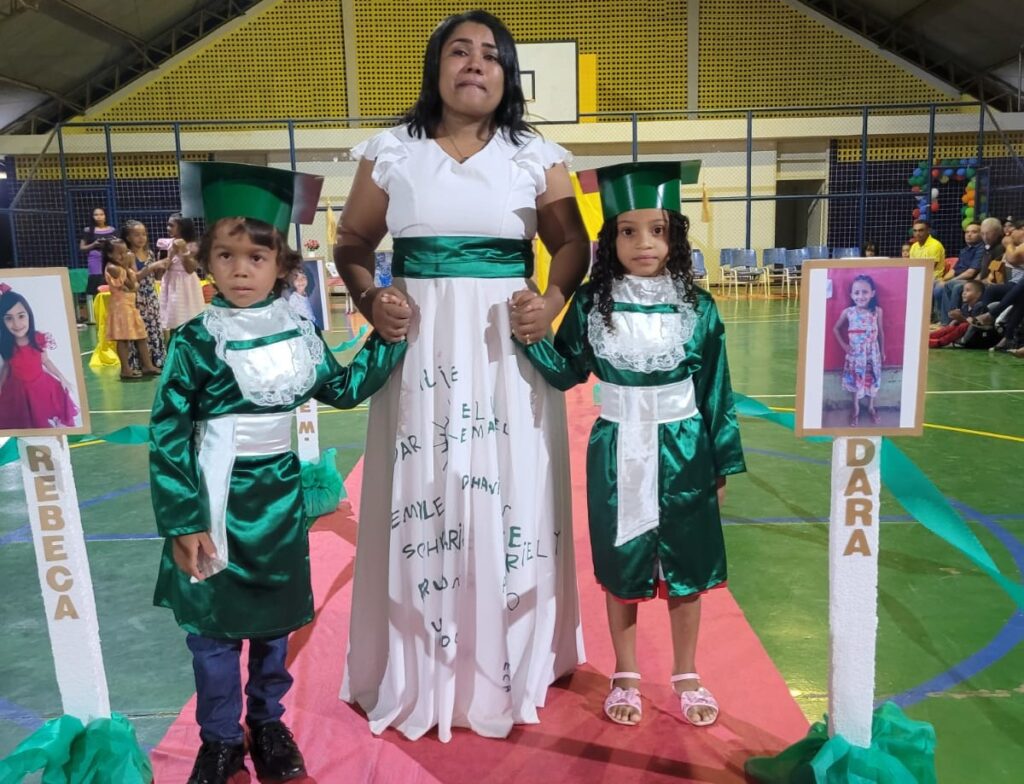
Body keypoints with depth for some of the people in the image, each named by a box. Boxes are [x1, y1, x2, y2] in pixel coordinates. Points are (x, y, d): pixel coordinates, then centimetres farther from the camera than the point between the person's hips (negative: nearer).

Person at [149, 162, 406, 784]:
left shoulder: (298, 329, 0)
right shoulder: (198, 340, -12)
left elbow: (342, 388, 13)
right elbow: (167, 432, -11)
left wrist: (389, 339, 5)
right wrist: (182, 521, -13)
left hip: (281, 494, 4)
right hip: (218, 498, -3)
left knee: (276, 616, 16)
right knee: (214, 624, 7)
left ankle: (268, 722, 37)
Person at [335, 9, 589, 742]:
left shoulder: (536, 157, 7)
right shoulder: (390, 153, 6)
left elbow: (573, 245, 8)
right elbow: (352, 243, 10)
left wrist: (554, 301, -12)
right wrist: (370, 298, -10)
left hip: (507, 346, 1)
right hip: (420, 344, 0)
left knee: (509, 495, 4)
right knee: (421, 495, 3)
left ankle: (509, 664, 23)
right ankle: (421, 668, 21)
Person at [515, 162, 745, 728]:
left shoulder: (696, 307, -5)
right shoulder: (591, 303, -5)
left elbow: (715, 390, 0)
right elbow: (567, 372, 1)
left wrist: (722, 463, 3)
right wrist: (531, 338, -16)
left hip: (683, 451, 0)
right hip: (617, 453, 0)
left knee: (686, 568, 11)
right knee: (621, 567, 12)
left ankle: (686, 676, 32)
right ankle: (625, 675, 32)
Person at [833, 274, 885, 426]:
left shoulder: (877, 311, -11)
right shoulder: (847, 312, -12)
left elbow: (881, 332, 1)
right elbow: (836, 329, 3)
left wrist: (882, 351, 8)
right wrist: (843, 345, -4)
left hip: (872, 353, 1)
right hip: (855, 353, 0)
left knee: (872, 380, 14)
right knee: (855, 380, 12)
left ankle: (871, 408, 36)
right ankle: (856, 409, 30)